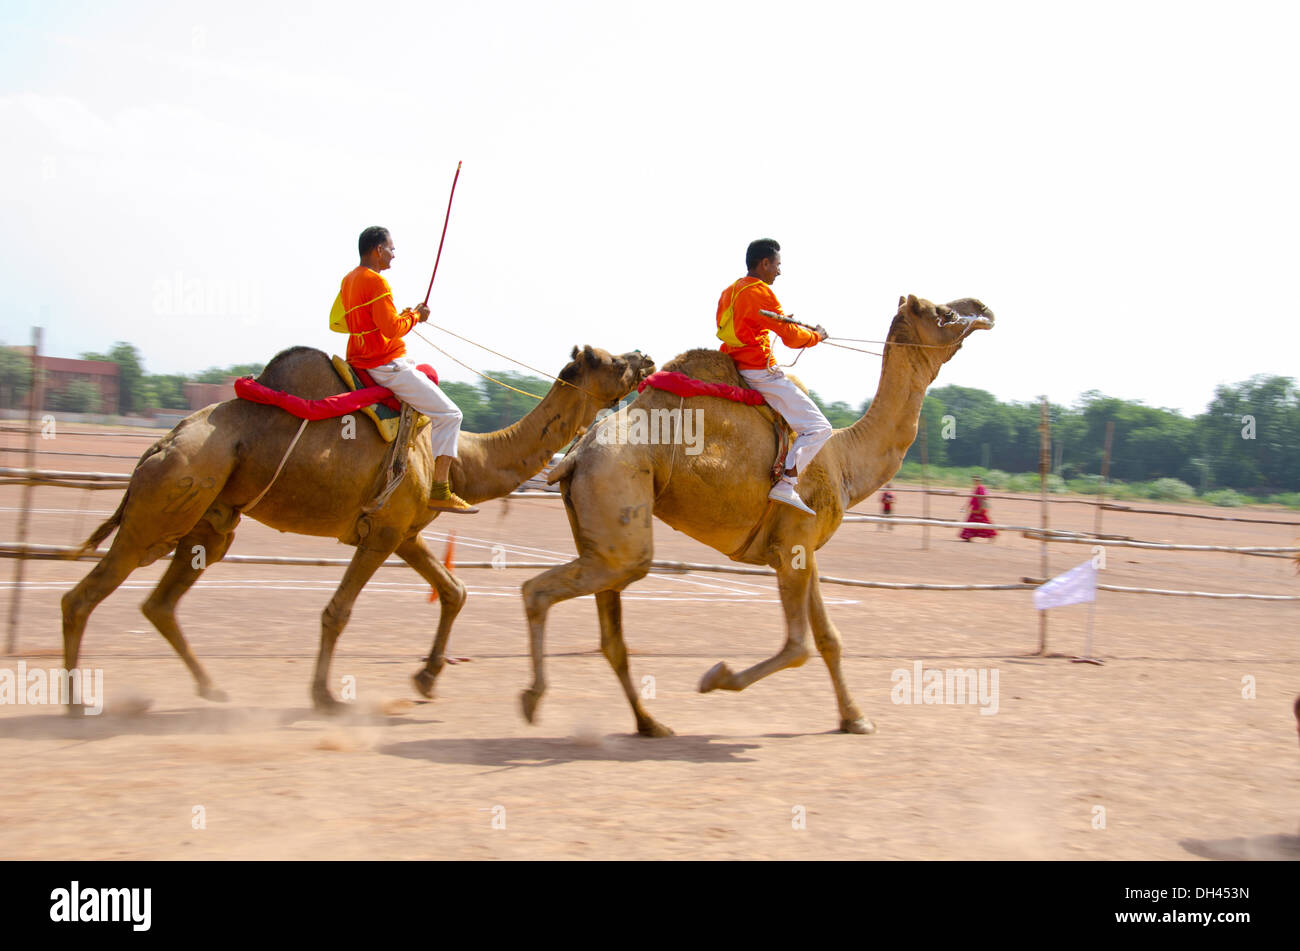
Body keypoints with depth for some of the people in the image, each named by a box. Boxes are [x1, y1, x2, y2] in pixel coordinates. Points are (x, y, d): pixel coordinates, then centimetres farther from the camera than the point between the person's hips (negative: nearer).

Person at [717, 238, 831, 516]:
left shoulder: (729, 292, 14)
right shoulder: (760, 292, -13)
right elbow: (791, 337, -13)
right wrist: (817, 335, 5)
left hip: (734, 366, 10)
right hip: (760, 372, -10)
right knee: (818, 428, -9)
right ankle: (786, 486, -18)